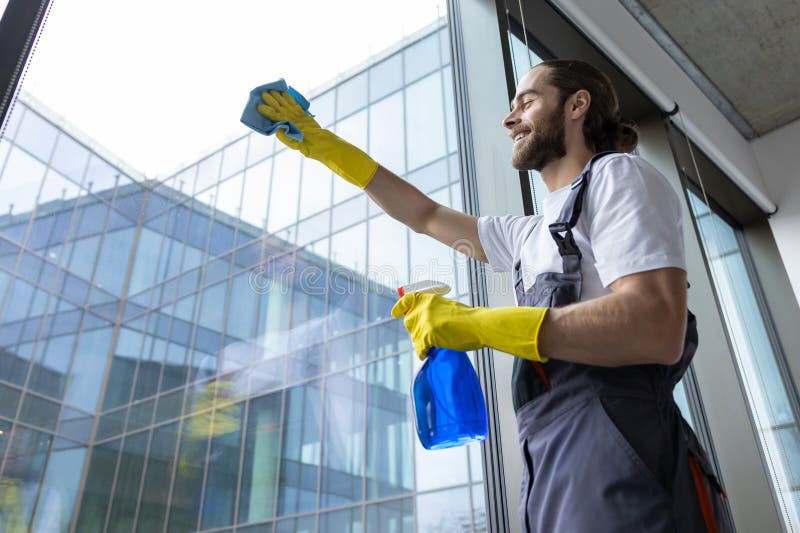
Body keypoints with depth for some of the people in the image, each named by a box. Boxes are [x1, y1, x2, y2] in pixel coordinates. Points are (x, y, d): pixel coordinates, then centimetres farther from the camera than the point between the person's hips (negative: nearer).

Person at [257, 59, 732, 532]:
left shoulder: (617, 174, -1)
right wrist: (323, 145, 31)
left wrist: (478, 324, -15)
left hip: (622, 474, -8)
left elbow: (658, 330, -17)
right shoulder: (534, 234, 23)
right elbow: (426, 216, 31)